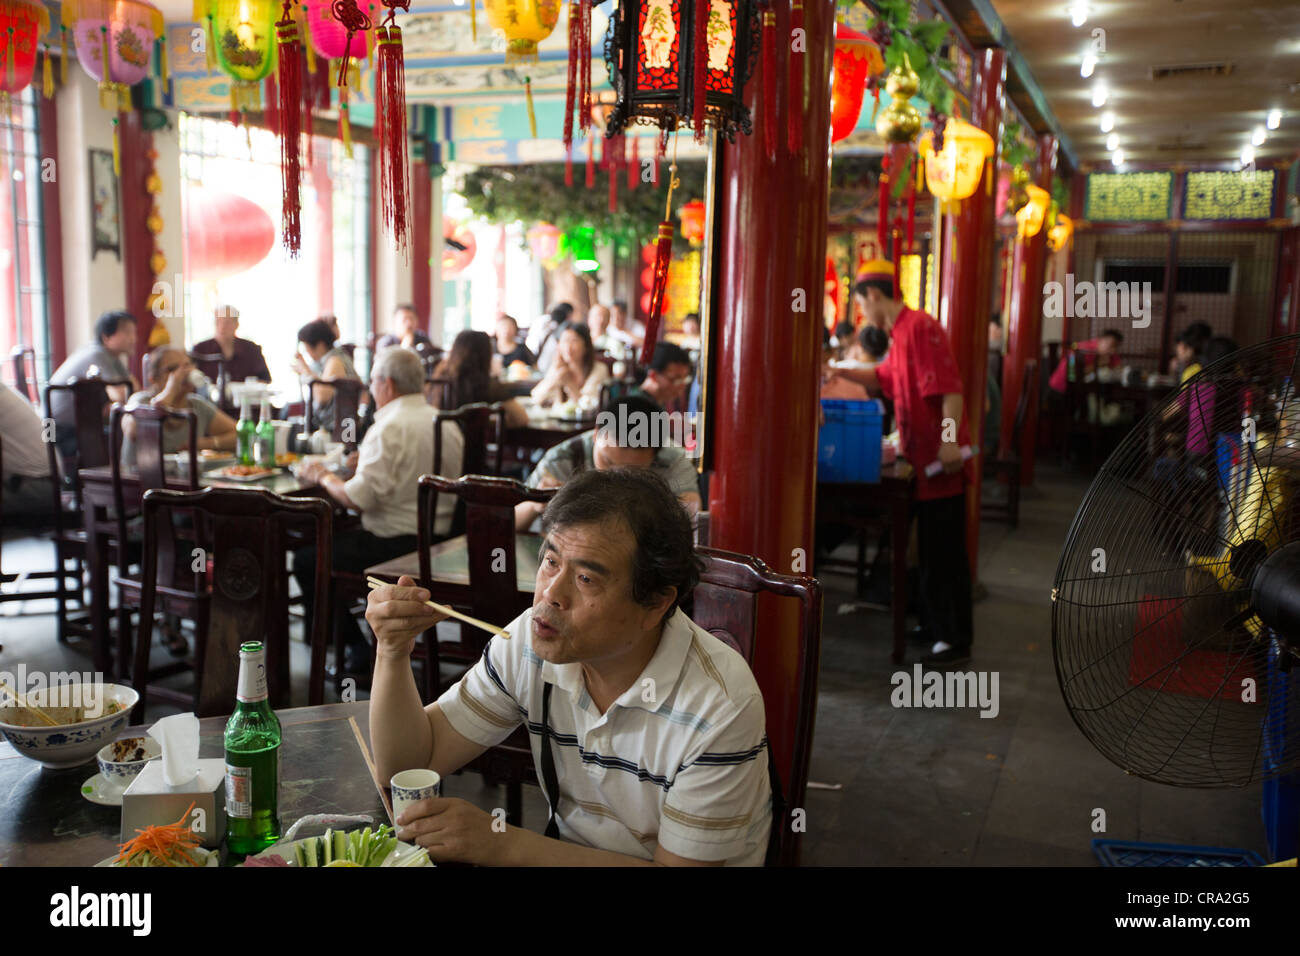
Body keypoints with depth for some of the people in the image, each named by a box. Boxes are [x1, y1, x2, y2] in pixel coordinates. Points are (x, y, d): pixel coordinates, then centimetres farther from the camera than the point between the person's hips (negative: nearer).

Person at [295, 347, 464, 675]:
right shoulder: (447, 424, 9)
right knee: (332, 538, 26)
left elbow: (358, 498, -23)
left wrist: (324, 476, -5)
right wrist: (368, 459, 20)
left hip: (395, 547, -9)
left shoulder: (390, 427, -18)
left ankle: (356, 648, 9)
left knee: (306, 559, 5)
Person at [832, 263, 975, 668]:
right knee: (932, 547, 16)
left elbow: (950, 386, -23)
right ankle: (936, 624, 27)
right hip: (921, 456, 10)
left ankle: (956, 640, 3)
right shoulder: (900, 334, 15)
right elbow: (883, 377, 32)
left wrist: (950, 439, -28)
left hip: (939, 457, -10)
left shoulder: (920, 327, -15)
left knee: (944, 551, -4)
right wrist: (842, 372, 25)